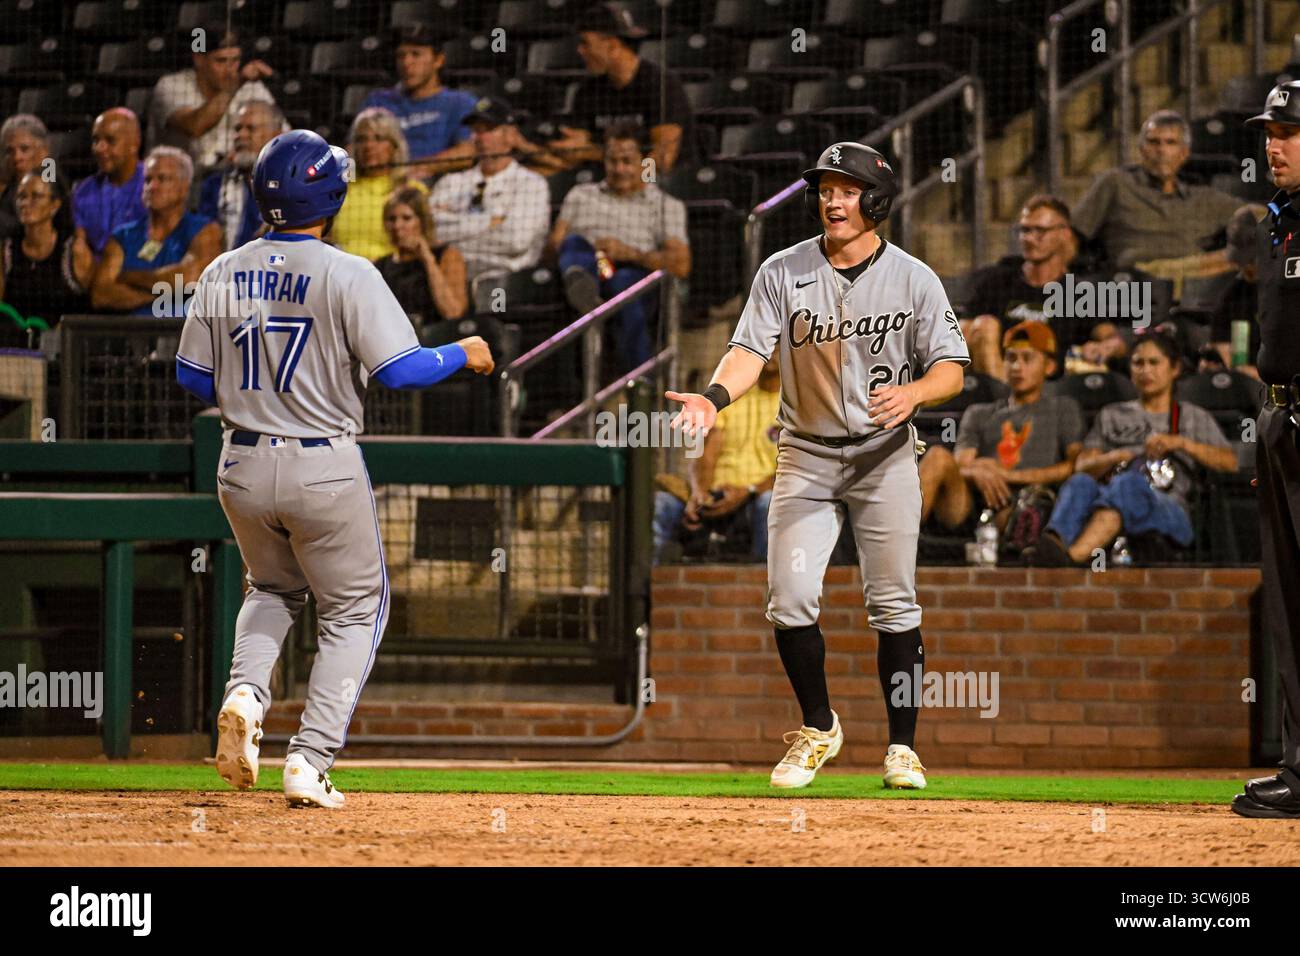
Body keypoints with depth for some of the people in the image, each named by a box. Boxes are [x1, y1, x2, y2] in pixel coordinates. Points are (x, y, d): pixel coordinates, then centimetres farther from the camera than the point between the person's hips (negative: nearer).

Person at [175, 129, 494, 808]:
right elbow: (399, 370, -18)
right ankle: (309, 762, 0)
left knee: (273, 589, 28)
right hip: (325, 470, -4)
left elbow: (192, 378, 5)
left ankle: (245, 691, -1)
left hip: (242, 466, 4)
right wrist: (464, 355, -1)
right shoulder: (347, 276, -14)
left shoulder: (223, 274, 1)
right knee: (354, 607, 12)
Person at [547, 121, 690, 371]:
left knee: (626, 281, -39)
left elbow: (681, 266, 6)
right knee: (574, 243, -31)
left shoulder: (667, 206, 21)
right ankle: (581, 288, -69)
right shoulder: (581, 195, 30)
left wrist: (630, 254, -8)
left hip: (638, 279, -2)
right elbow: (553, 244, 16)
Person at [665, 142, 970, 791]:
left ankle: (903, 746, 10)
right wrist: (716, 396, -29)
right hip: (806, 455, 1)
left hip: (886, 455, -1)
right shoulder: (783, 273, -1)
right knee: (790, 598, -7)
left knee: (893, 605, 0)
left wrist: (913, 393, -26)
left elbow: (951, 369, -4)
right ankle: (818, 730, 12)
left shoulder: (913, 279, -3)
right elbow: (751, 349, -9)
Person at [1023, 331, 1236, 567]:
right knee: (1081, 483, -35)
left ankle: (1071, 556, -67)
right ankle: (1054, 542, -69)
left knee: (1129, 483, -40)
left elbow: (1229, 462, 11)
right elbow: (1081, 466, 19)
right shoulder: (1112, 415, 34)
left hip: (1168, 508, -3)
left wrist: (1182, 443, -4)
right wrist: (1110, 459, -4)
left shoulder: (1194, 417, 28)